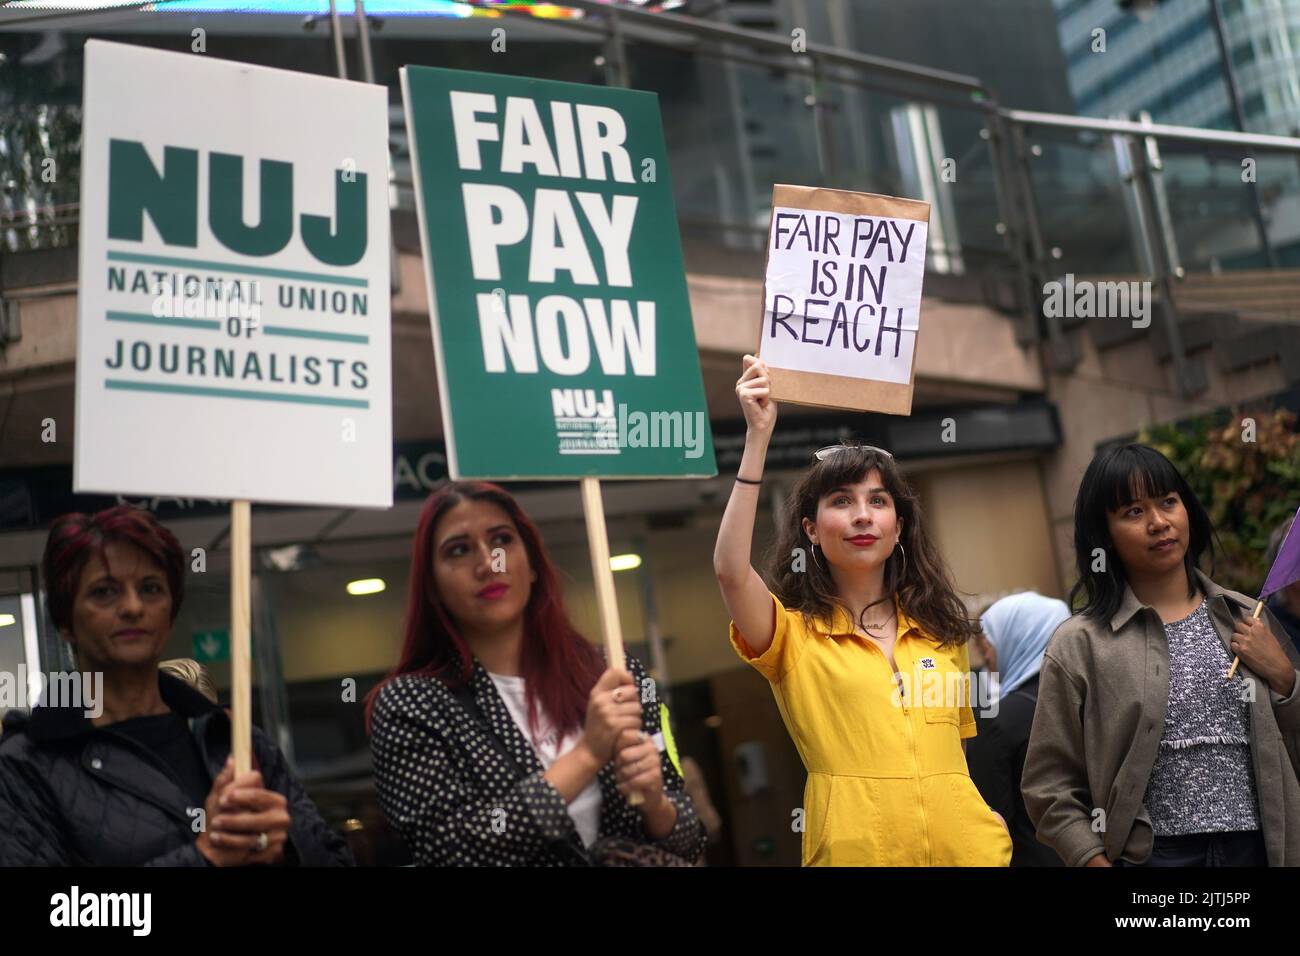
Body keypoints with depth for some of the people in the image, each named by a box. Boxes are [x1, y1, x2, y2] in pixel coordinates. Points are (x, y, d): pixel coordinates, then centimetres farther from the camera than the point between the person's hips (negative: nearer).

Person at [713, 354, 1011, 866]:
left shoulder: (941, 632, 12)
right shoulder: (793, 636, -1)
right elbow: (730, 572, -20)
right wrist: (758, 437, -20)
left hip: (964, 847, 4)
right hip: (854, 850, -3)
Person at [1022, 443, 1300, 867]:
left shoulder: (1250, 620, 5)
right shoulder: (1079, 645, -6)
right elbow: (1051, 787, -6)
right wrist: (1095, 860, -18)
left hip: (1261, 846, 3)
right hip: (1150, 855, -3)